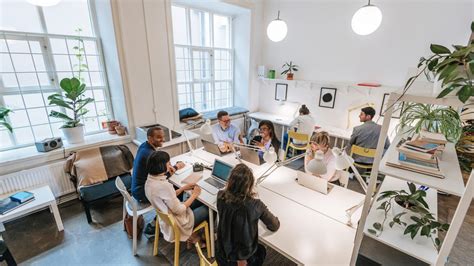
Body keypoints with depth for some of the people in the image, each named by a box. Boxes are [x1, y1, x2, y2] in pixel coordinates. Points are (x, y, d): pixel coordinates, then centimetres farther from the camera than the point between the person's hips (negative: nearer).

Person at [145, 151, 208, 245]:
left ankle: (190, 233, 24)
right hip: (176, 222, -8)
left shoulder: (150, 180, -6)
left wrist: (184, 188, 2)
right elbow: (178, 210, -26)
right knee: (208, 208, 7)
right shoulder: (164, 185, -35)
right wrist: (194, 195, -15)